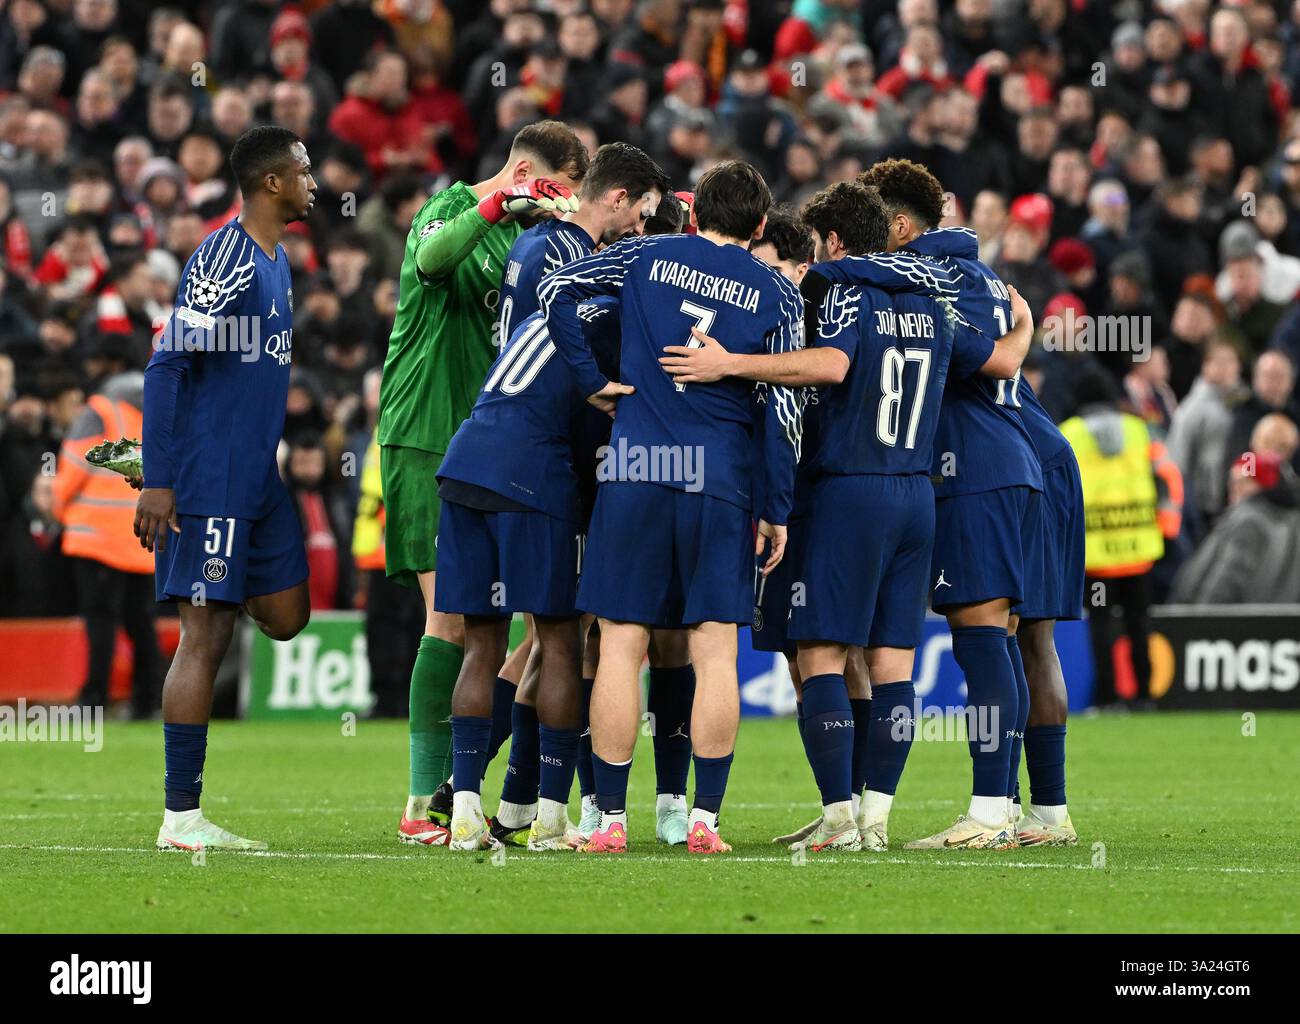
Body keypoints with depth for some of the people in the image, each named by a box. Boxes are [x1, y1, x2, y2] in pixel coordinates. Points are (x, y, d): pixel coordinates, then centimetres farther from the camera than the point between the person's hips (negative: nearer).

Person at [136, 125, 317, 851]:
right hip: (208, 482, -9)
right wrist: (157, 481, -21)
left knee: (286, 617, 9)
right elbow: (167, 366, -18)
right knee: (205, 638, -7)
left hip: (257, 478, 9)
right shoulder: (223, 259, -15)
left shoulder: (278, 261, 14)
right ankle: (181, 817, -3)